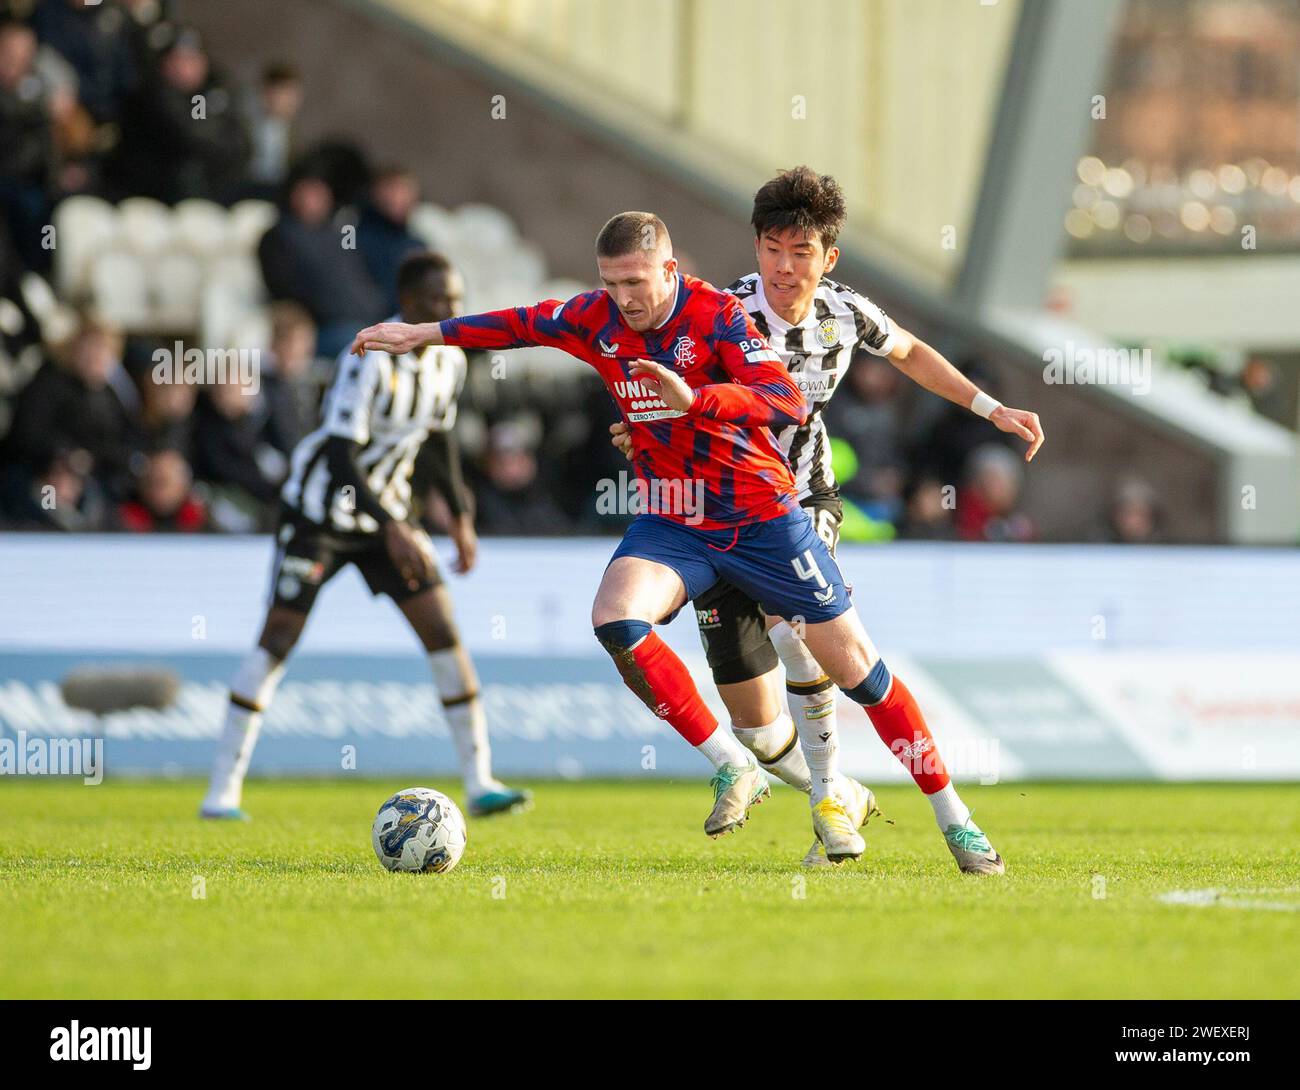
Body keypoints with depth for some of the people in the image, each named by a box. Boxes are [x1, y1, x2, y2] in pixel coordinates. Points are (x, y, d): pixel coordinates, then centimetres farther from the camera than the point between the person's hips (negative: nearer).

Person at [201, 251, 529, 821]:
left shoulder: (448, 360, -1)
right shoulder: (370, 360, -25)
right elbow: (340, 454, -29)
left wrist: (461, 517, 12)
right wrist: (392, 528, -35)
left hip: (384, 513, 6)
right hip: (320, 511, -6)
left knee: (442, 631, -5)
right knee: (277, 640, -8)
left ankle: (480, 784, -1)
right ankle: (222, 791, -2)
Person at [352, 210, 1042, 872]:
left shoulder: (717, 315, -18)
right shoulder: (597, 320, -4)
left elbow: (789, 404, -30)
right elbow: (521, 325, 15)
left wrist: (696, 399, -44)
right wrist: (423, 334, 19)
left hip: (762, 518, -4)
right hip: (672, 524, 4)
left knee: (854, 665, -2)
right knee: (615, 617, -27)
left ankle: (954, 820, 12)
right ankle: (734, 770, -14)